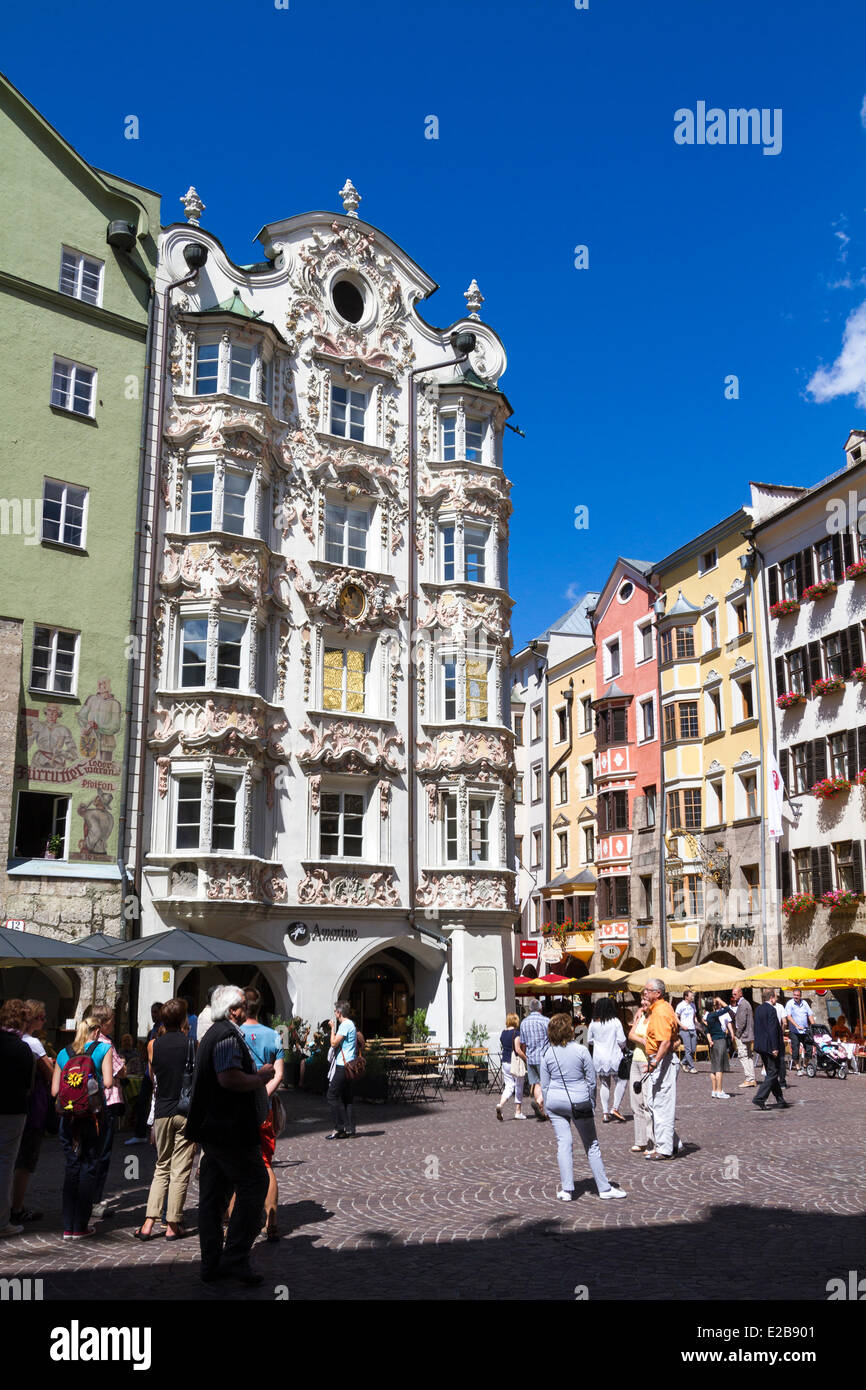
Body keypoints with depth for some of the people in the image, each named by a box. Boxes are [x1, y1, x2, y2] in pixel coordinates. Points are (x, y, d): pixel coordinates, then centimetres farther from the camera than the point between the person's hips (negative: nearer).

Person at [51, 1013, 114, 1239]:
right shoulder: (103, 1048, -2)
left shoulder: (63, 1053, 8)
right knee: (89, 1167, 5)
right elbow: (108, 1082, -12)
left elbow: (54, 1090, 6)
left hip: (68, 1116, 4)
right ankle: (80, 1226, 6)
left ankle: (68, 1226, 13)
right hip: (92, 1116, -4)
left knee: (71, 1167, 12)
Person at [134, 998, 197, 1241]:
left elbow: (153, 1075, 13)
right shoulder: (192, 1043, -7)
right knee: (180, 1170, 4)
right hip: (186, 1111, -3)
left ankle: (149, 1223, 6)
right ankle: (173, 1225, 5)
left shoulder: (154, 1045, 0)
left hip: (162, 1111, 3)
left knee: (162, 1167, 14)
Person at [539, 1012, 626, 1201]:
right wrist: (589, 1100, 10)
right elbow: (592, 1079, -3)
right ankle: (604, 1188, 16)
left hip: (555, 1101, 1)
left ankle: (566, 1190, 1)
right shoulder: (581, 1050, -8)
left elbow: (544, 1085, 2)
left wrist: (547, 1108, 12)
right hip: (579, 1101, -1)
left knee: (563, 1143, 5)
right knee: (591, 1144, 10)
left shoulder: (546, 1054, -3)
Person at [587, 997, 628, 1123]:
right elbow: (622, 1041, -10)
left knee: (604, 1084, 12)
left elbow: (589, 1041, 9)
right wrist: (623, 1048, 11)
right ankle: (615, 1108, 0)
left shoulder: (593, 1024, -1)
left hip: (598, 1058, 4)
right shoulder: (615, 1022, -10)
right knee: (621, 1082, 9)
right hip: (614, 1057, -4)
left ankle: (605, 1113, 9)